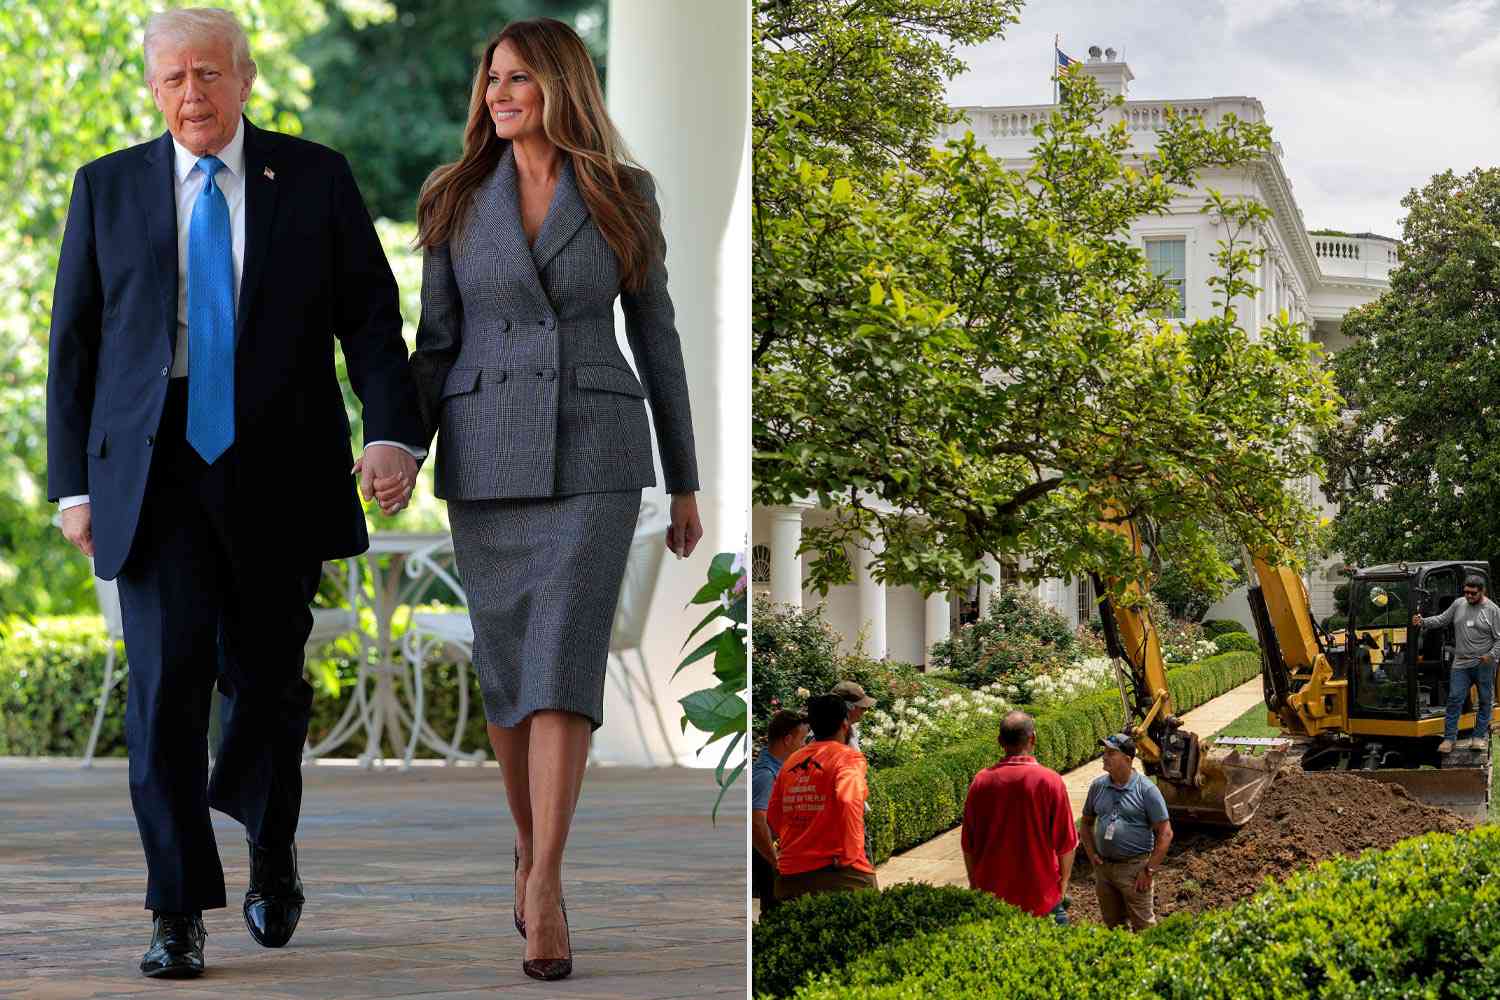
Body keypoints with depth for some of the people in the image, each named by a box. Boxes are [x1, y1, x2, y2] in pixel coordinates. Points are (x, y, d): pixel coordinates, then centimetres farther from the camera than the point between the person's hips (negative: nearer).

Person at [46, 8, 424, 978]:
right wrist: (73, 481, 3)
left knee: (268, 680, 7)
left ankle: (272, 854, 35)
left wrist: (393, 430, -13)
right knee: (166, 681, -9)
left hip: (277, 478, 0)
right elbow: (74, 342, 9)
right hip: (155, 477, 0)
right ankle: (180, 914, -2)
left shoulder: (315, 179, 5)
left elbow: (370, 315, 2)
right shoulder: (108, 188, 8)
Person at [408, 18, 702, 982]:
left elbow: (655, 336, 7)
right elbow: (436, 343, 7)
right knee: (506, 667, 8)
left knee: (563, 663, -14)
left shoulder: (624, 195, 2)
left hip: (594, 455, -2)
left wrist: (686, 482, 8)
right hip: (487, 455, 2)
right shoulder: (455, 201, 5)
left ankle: (547, 888, -17)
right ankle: (531, 849, 28)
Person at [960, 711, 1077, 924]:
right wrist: (1063, 884, 10)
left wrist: (975, 885, 18)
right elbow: (1067, 843, -5)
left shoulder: (981, 781, -4)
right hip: (1042, 897, -2)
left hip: (991, 895, 2)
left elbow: (968, 844, 5)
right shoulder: (1050, 781, -10)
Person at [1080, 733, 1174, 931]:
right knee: (1112, 925, 17)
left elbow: (1165, 833, -10)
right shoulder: (1098, 786, 4)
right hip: (1103, 867, 5)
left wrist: (1150, 870, -13)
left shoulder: (1146, 789, -10)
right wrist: (1091, 854, 6)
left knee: (1143, 927, -1)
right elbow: (1087, 822, 19)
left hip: (1135, 868, -5)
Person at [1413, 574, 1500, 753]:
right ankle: (1449, 738, 0)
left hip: (1484, 664, -2)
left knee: (1485, 700, 7)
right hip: (1461, 663, 2)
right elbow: (1442, 620, 15)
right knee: (1454, 699, -3)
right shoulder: (1458, 604, 5)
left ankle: (1480, 736, 19)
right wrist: (1423, 622, 1)